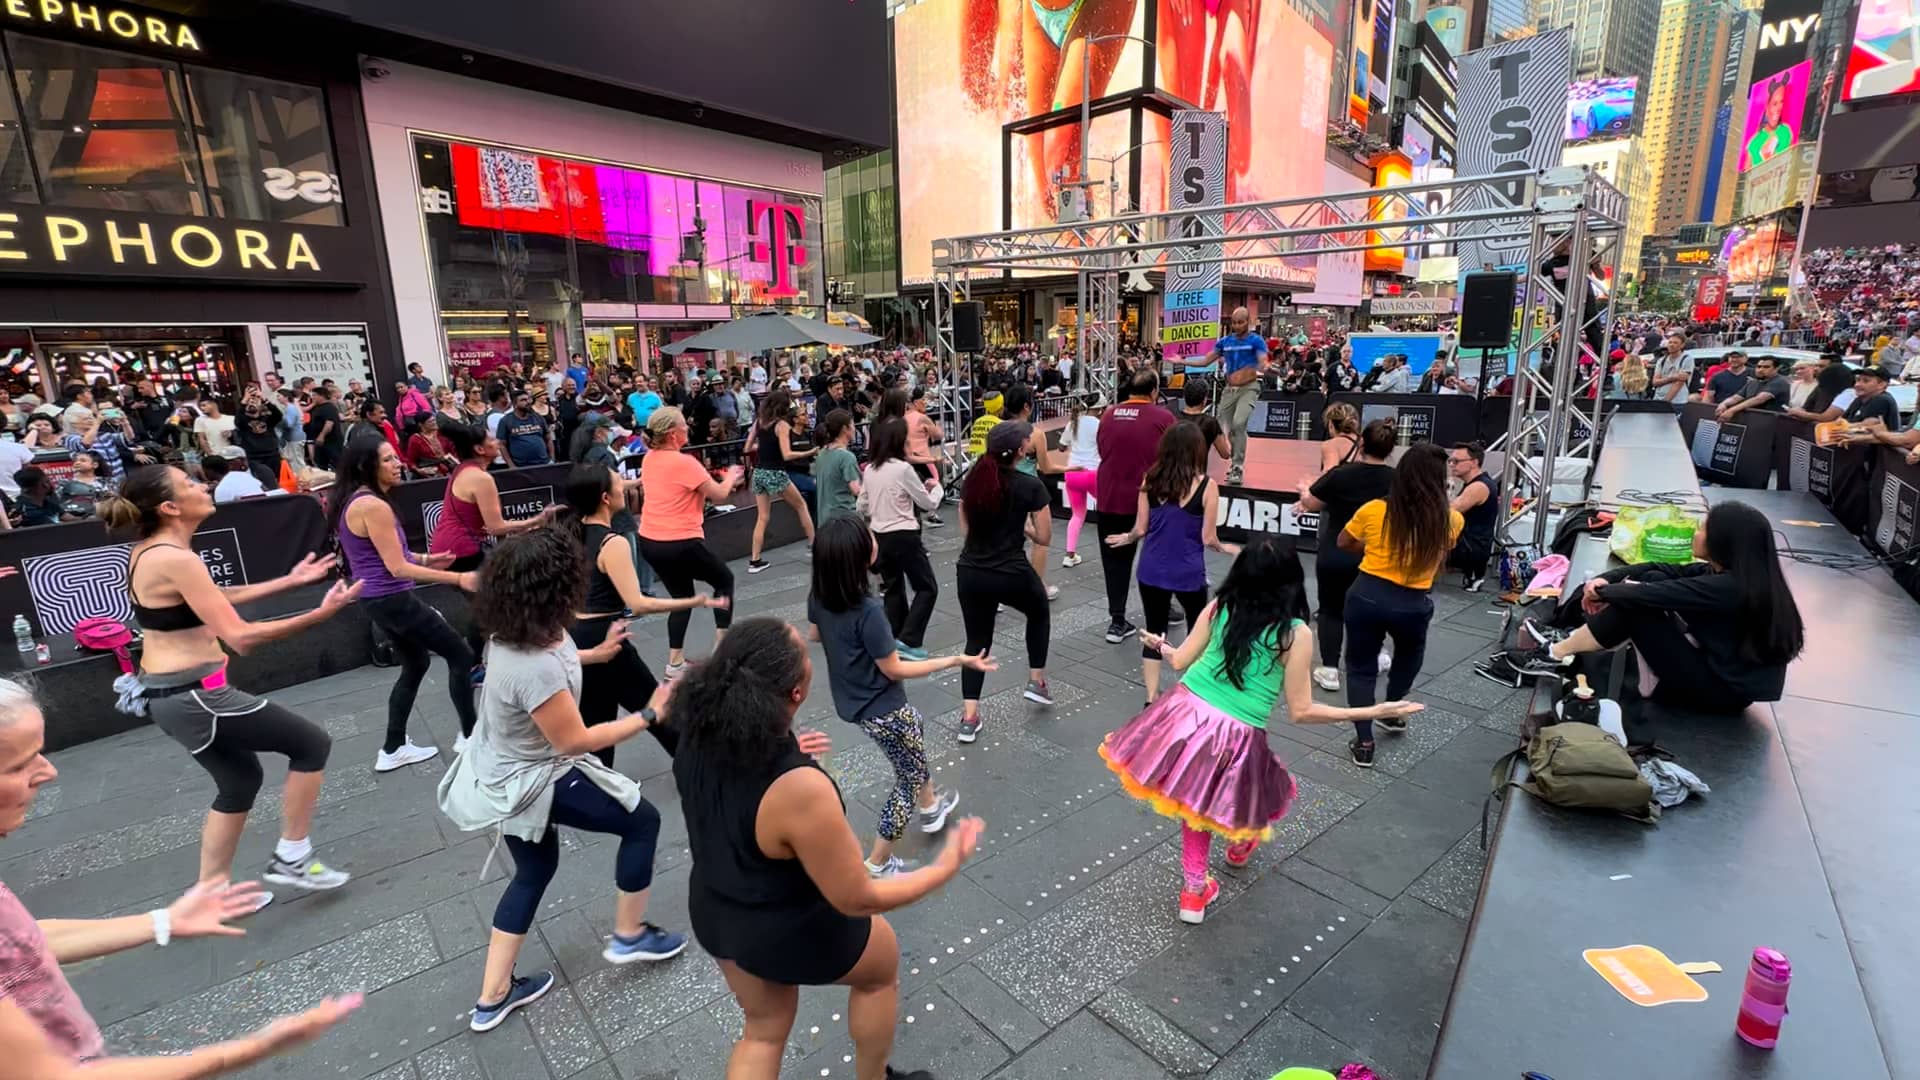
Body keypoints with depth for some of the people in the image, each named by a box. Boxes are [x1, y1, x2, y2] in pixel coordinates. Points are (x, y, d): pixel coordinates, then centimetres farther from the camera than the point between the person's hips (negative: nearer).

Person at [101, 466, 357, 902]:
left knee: (241, 779, 21)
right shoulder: (176, 560, -23)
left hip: (167, 692, 10)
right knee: (312, 744, 1)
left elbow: (216, 599, 18)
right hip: (194, 695, -10)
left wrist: (290, 580, 18)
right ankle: (291, 857, 11)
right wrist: (321, 613, -28)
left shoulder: (148, 550, 7)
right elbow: (240, 637, -27)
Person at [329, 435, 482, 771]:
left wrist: (424, 559, 17)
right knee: (461, 656, 1)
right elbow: (397, 569, -23)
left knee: (416, 664, 22)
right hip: (392, 600, -10)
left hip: (376, 598, 10)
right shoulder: (374, 506, -23)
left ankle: (393, 749, 27)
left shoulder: (351, 501, 9)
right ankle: (470, 736, 11)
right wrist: (458, 578, -23)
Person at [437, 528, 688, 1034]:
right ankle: (629, 935, 24)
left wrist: (593, 655, 22)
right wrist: (650, 715, -23)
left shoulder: (513, 634, -10)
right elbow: (573, 742, -26)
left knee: (534, 870, 25)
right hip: (530, 782, -9)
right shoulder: (535, 669, -38)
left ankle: (493, 997, 37)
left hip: (505, 770, 9)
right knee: (642, 821, 7)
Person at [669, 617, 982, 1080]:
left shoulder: (699, 732, -20)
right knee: (881, 964, 28)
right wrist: (946, 867, -14)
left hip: (713, 912, 5)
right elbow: (858, 900, -26)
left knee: (764, 1029, 31)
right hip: (791, 931, -5)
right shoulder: (801, 790, -40)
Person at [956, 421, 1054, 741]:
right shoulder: (1031, 486, -11)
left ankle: (969, 717, 11)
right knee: (1039, 612, 29)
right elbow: (1043, 537, -4)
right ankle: (1036, 681, 33)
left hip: (969, 574, 4)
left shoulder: (972, 480, 2)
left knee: (977, 640, 17)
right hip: (1012, 575, -3)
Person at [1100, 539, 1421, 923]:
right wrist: (1372, 712, 1)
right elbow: (1301, 712, -6)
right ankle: (1242, 841, 62)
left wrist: (1159, 645, 29)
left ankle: (1195, 891, 38)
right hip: (1234, 738, -3)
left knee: (1195, 800, 23)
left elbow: (1180, 661, 7)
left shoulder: (1218, 607, -1)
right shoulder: (1295, 633, -10)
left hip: (1185, 715, 3)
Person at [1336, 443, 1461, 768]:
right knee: (1410, 654, 33)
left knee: (1361, 667, 13)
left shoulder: (1374, 510, -10)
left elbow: (1344, 543, 7)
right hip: (1413, 605, 1)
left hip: (1367, 597, -1)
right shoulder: (1451, 520, -7)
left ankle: (1364, 743, 13)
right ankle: (1392, 711, 45)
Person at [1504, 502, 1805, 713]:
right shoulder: (1734, 574, 3)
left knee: (1638, 605, -16)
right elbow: (1663, 570, 6)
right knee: (1651, 580, 2)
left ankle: (1557, 655, -8)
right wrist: (1606, 580, -6)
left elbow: (1649, 594, -22)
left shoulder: (1728, 587, -25)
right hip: (1721, 671, 9)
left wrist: (1602, 592, -5)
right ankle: (1574, 639, 2)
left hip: (1721, 690, -9)